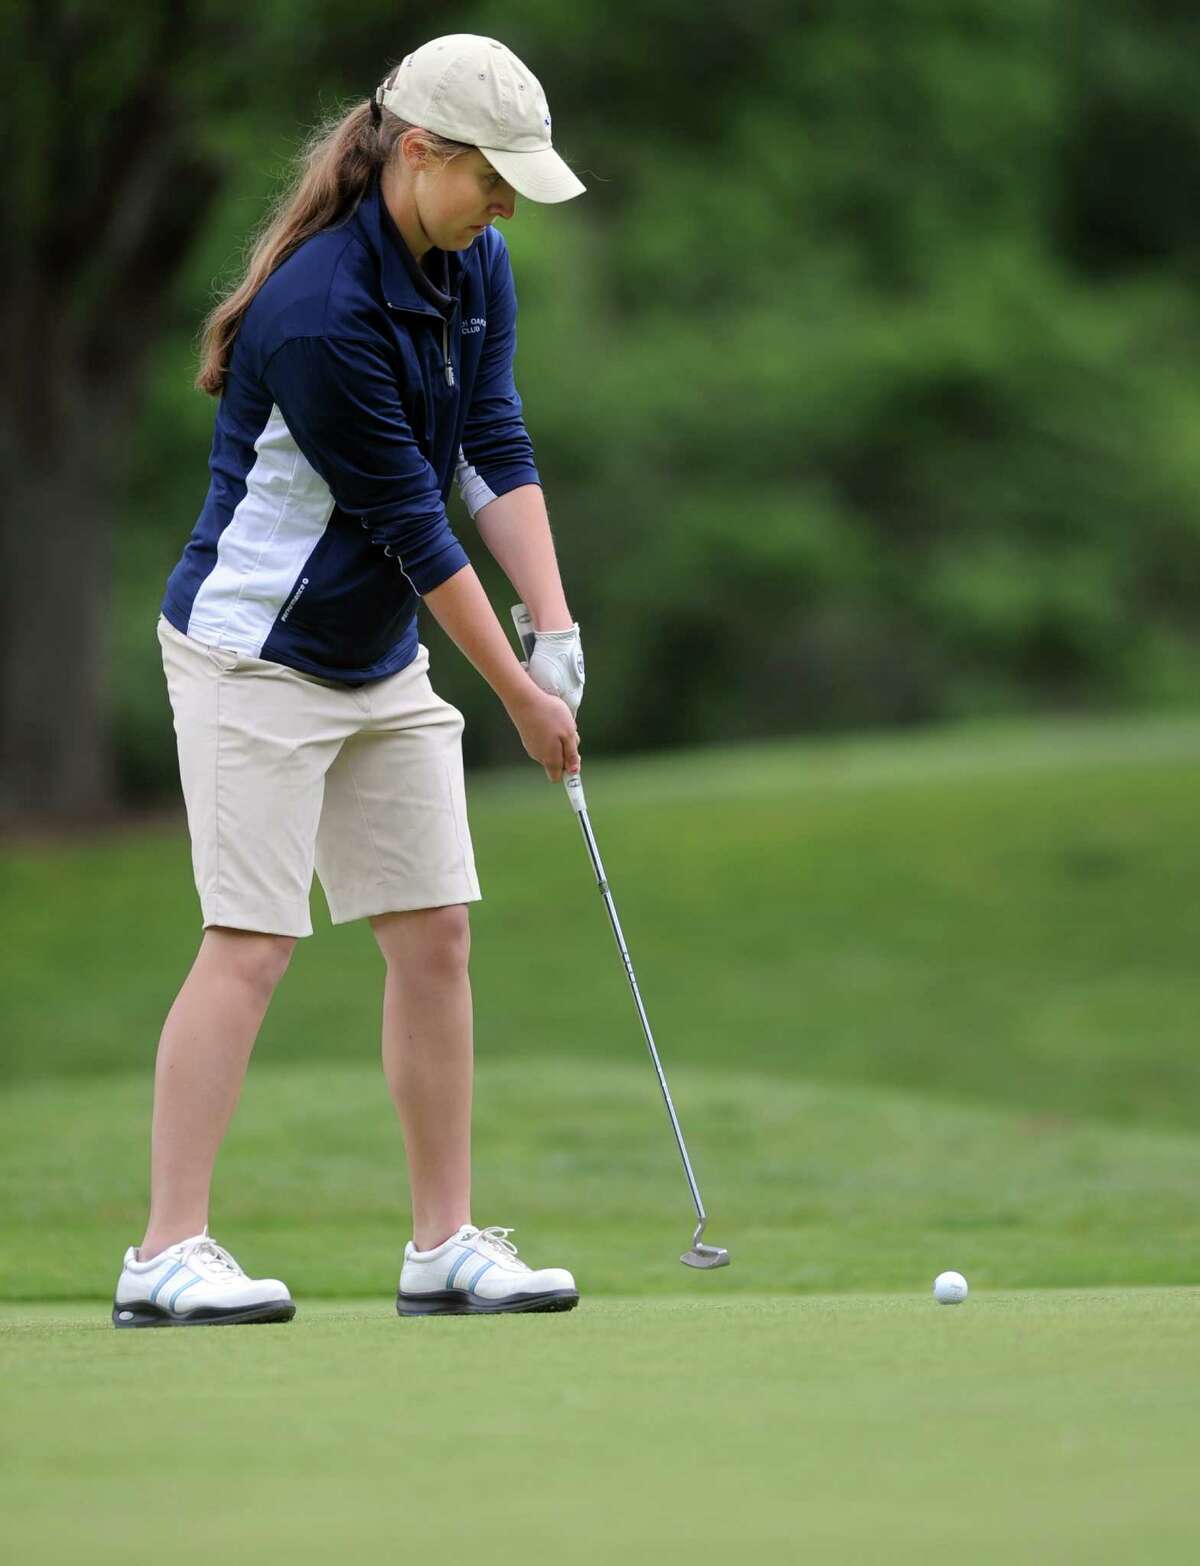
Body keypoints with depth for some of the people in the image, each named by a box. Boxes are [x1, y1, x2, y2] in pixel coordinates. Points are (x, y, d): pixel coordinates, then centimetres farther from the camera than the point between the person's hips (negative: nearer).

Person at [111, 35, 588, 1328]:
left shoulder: (473, 266, 0)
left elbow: (494, 449, 1)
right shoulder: (319, 311, -26)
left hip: (382, 659, 8)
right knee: (251, 943, -11)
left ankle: (444, 1245, 10)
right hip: (257, 652, -8)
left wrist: (554, 625, -11)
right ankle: (166, 1257, -9)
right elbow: (407, 517, -21)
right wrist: (519, 695, -13)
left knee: (435, 933, 5)